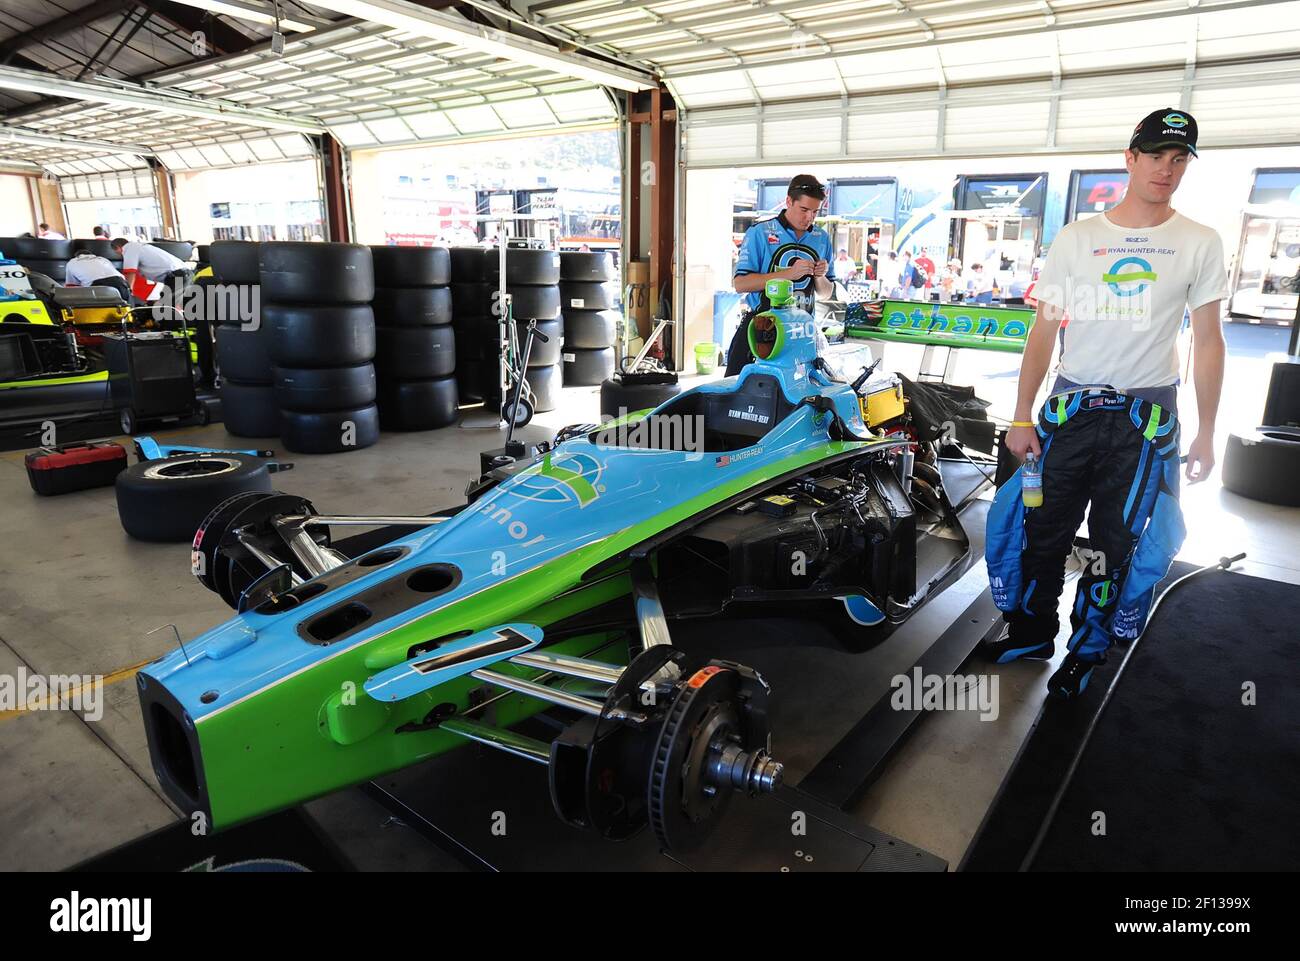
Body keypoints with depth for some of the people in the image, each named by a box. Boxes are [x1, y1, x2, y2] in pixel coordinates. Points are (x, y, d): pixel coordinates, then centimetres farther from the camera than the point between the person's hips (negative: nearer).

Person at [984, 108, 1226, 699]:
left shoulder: (1200, 244, 2)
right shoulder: (1076, 238, 2)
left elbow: (1207, 343, 5)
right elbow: (1042, 331, 1)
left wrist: (1206, 433, 2)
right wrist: (1021, 417, -3)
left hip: (1147, 419, 0)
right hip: (1071, 410, 1)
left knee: (1116, 546, 5)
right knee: (1043, 531, 6)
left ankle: (1085, 652, 23)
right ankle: (1032, 632, 26)